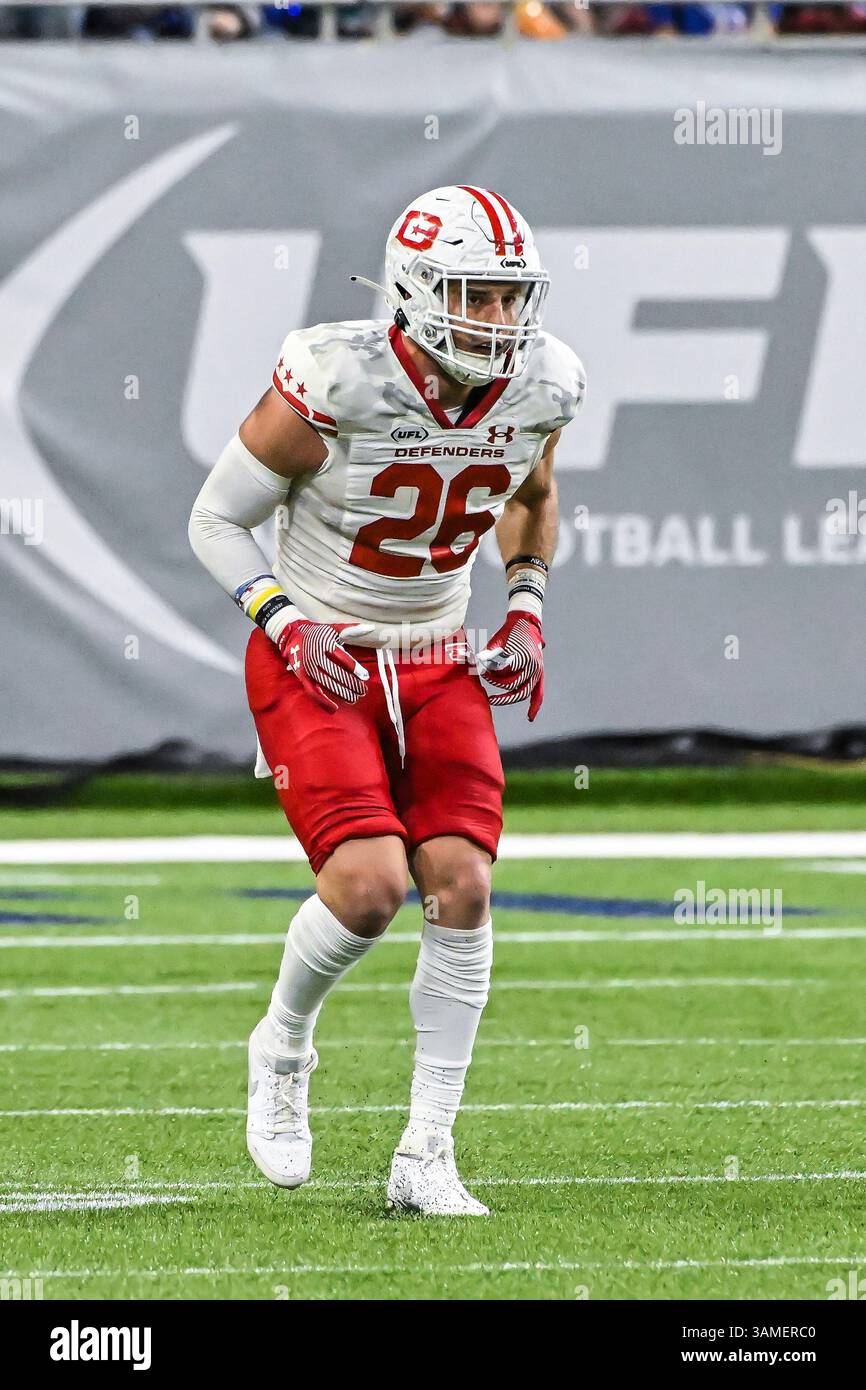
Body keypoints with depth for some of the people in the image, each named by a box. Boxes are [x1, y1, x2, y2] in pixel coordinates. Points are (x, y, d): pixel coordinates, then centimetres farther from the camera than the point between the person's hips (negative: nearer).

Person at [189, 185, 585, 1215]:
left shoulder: (539, 388, -7)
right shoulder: (333, 388, -22)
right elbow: (215, 519, -8)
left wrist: (524, 614, 3)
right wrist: (288, 626, -21)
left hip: (439, 663, 5)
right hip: (317, 662, -5)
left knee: (462, 888, -9)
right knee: (370, 884, -20)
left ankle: (426, 1157, -1)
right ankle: (282, 1047, 12)